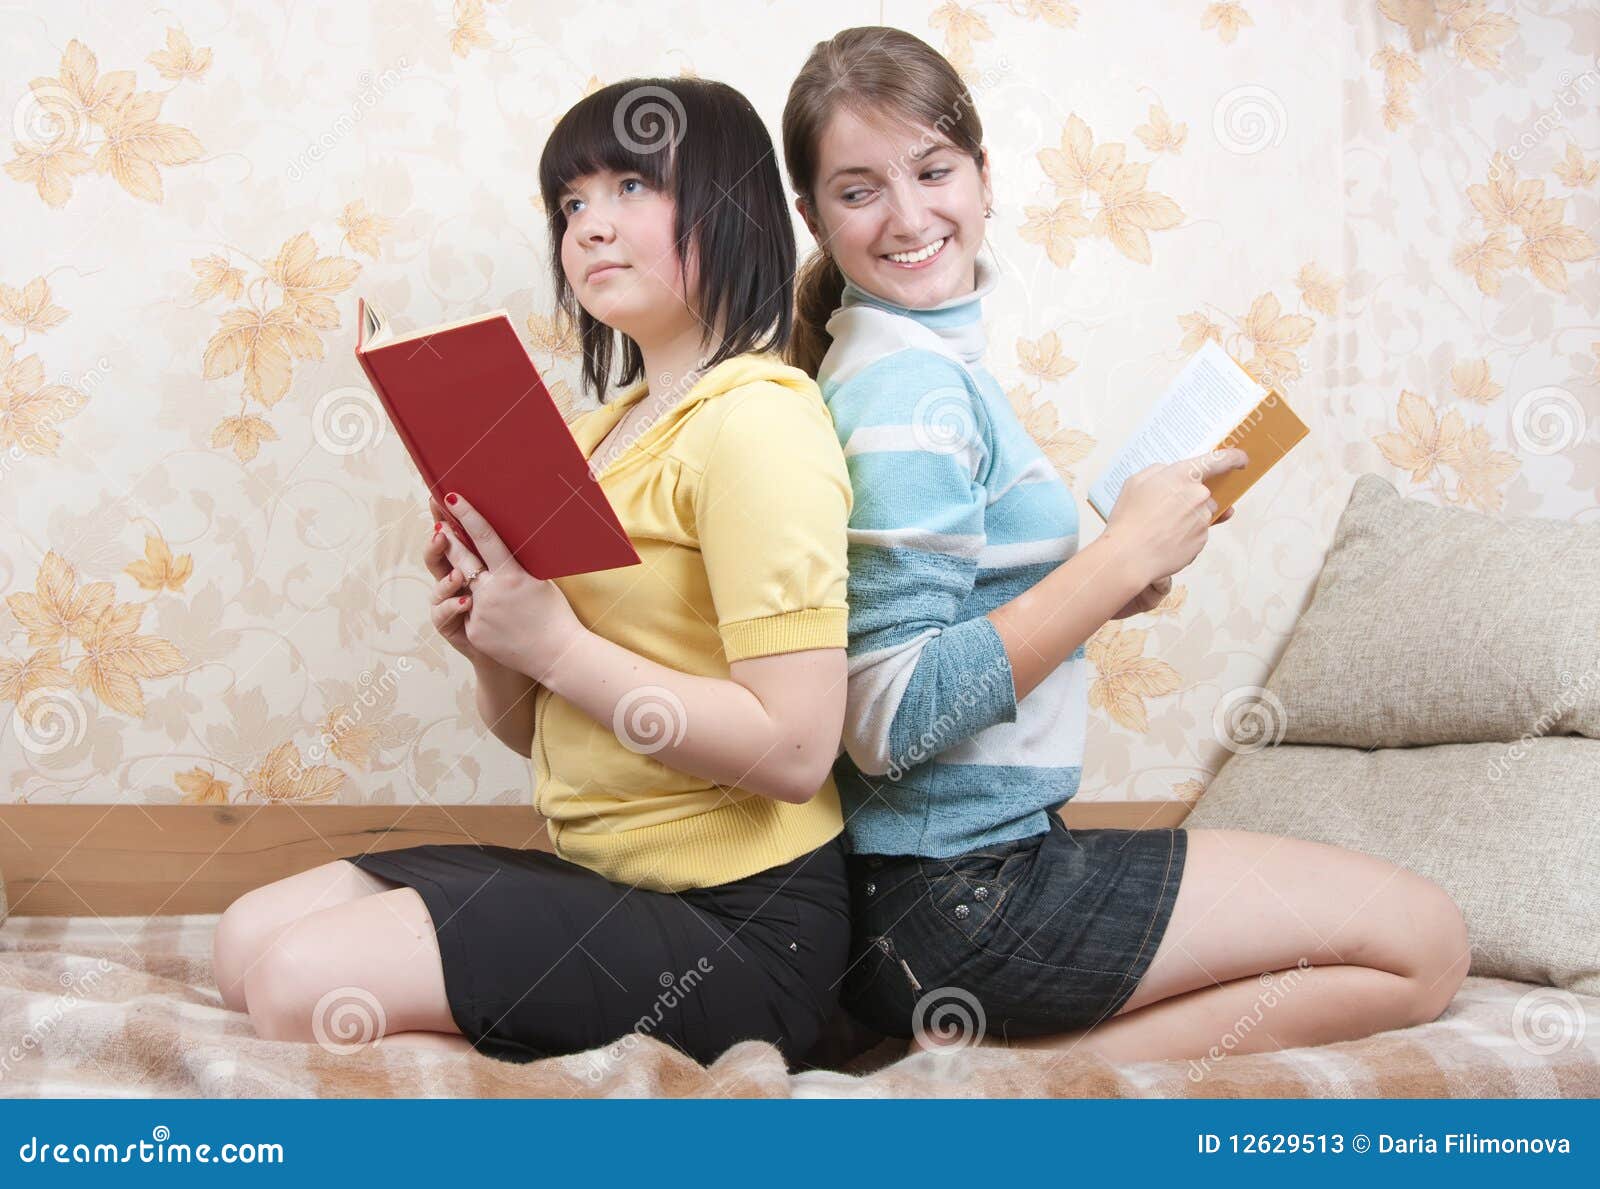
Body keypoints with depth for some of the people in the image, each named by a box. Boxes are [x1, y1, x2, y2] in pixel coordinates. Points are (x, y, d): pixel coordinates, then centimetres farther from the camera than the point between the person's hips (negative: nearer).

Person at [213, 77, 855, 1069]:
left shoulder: (754, 421, -13)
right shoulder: (609, 431, 14)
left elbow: (794, 749, -23)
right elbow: (535, 732, 18)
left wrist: (554, 643, -18)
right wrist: (489, 639, -3)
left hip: (735, 923, -9)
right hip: (604, 875, 10)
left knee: (300, 979, -18)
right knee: (250, 940, 5)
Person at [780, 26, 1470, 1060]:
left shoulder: (929, 364, 12)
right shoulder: (912, 391, -18)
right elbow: (890, 719, -25)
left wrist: (1100, 585, 2)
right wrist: (1123, 557, -19)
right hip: (952, 894, -9)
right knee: (1423, 942, -3)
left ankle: (977, 1045, 5)